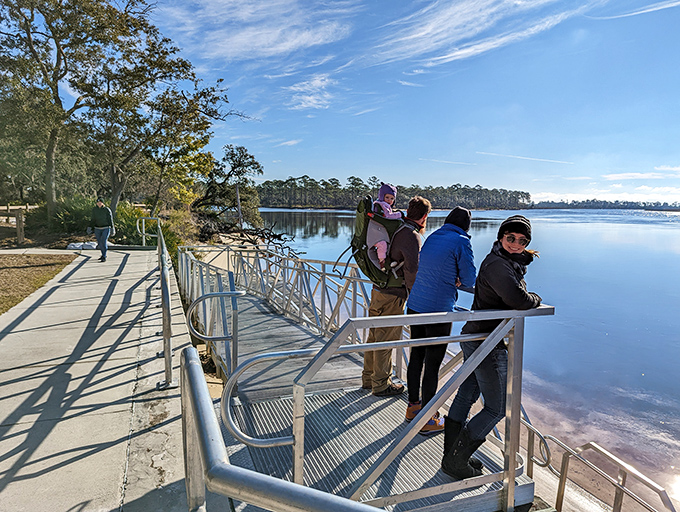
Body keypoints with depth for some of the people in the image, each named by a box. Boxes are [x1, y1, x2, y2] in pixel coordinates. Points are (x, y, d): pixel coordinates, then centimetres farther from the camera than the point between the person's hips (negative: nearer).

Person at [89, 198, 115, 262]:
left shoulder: (107, 210, -10)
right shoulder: (94, 209, 1)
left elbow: (110, 219, -7)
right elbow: (93, 220, 8)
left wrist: (112, 228, -9)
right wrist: (90, 227, 1)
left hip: (106, 228, -4)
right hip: (97, 229, 5)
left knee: (103, 242, -14)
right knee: (99, 243, 10)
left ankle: (104, 257, -5)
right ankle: (103, 255, 30)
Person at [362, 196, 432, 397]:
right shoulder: (412, 235, -17)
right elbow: (412, 269, -23)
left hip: (378, 289, 9)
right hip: (393, 295, -8)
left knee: (374, 336, 18)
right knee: (387, 340, 4)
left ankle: (368, 378, 32)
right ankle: (381, 385, 18)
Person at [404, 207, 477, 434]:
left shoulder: (432, 237, 13)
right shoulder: (461, 242, -8)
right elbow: (470, 281, -5)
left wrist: (453, 279, 11)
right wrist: (459, 280, 15)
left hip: (415, 305, 7)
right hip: (438, 310, -7)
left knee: (416, 357, 17)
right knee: (432, 364, 2)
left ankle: (413, 406, 32)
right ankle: (428, 420, 15)